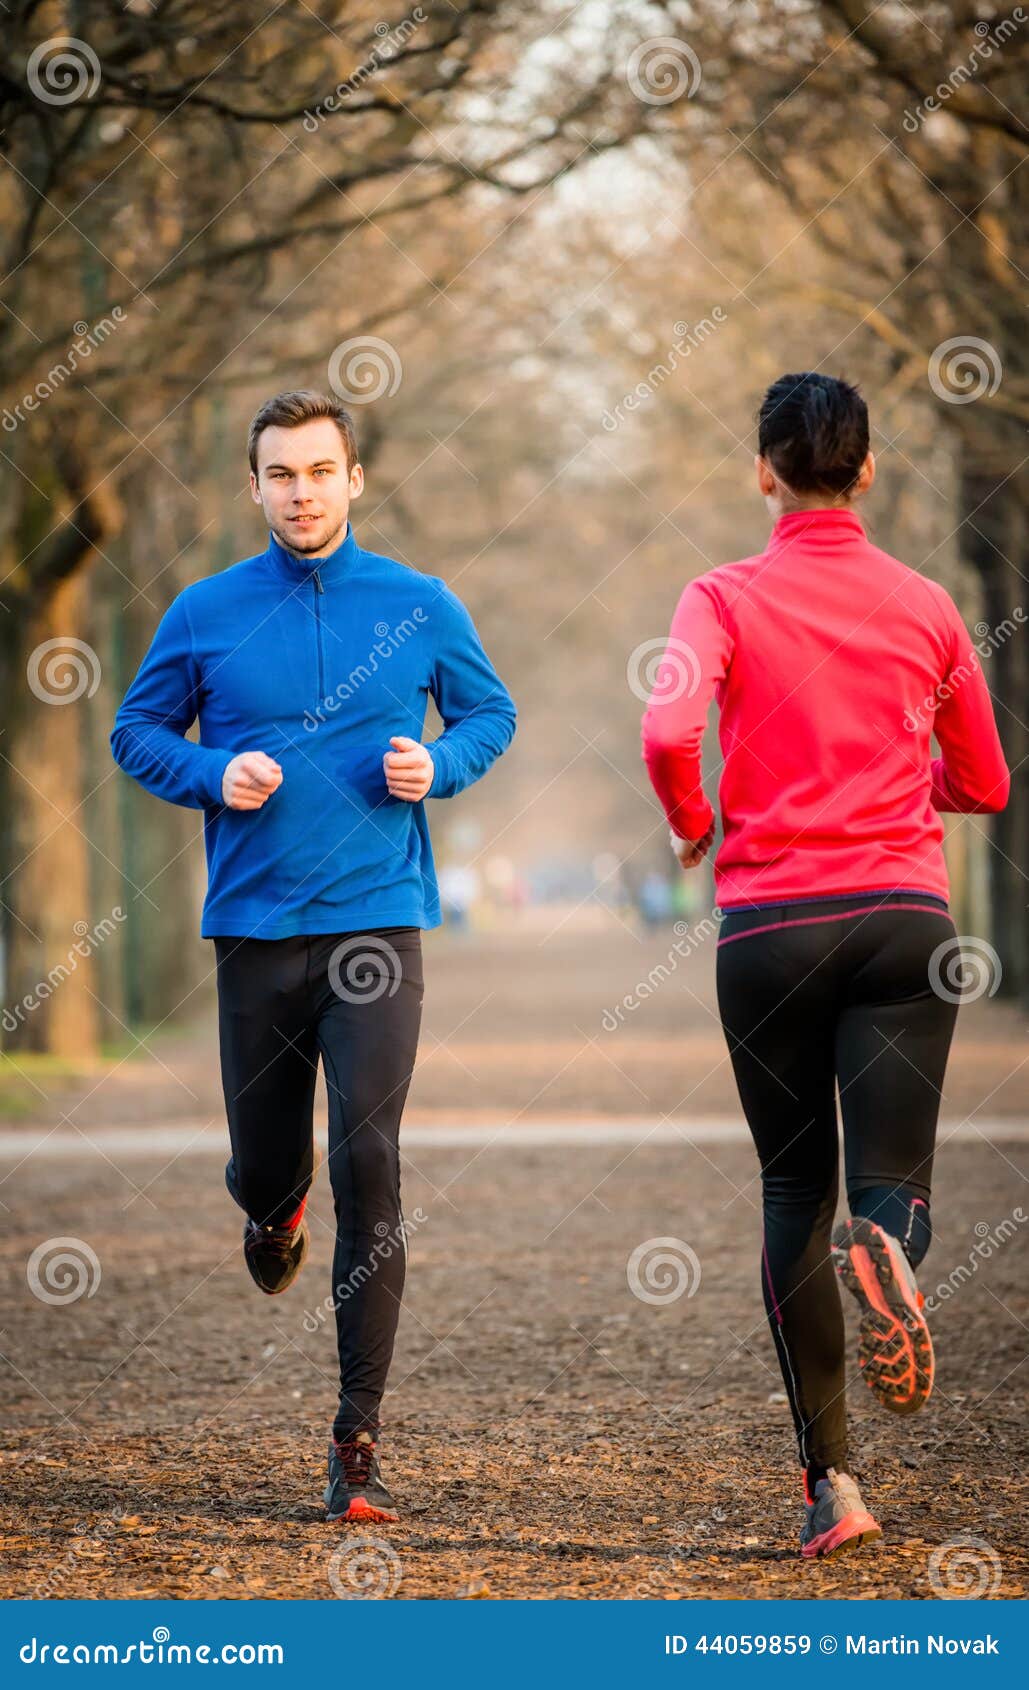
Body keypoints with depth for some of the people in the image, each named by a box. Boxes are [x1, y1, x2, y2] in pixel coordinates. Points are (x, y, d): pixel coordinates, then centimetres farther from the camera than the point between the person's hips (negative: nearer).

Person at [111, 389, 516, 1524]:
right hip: (254, 924, 2)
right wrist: (213, 775, -7)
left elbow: (490, 713, 16)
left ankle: (359, 1439, -7)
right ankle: (274, 1205, 52)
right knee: (262, 1165, 10)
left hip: (378, 920, -1)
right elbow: (137, 732, 12)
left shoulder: (419, 608, 3)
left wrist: (440, 765, -5)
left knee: (368, 1166, -11)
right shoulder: (205, 614, 4)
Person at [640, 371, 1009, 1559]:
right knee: (891, 1184, -1)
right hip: (903, 916, 1)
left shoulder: (727, 598, 0)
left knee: (794, 1192, 10)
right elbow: (982, 784, 17)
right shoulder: (926, 606, 8)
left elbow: (667, 733, -17)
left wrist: (694, 828, 4)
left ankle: (828, 1475, 5)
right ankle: (884, 1250, -41)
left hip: (768, 918, -1)